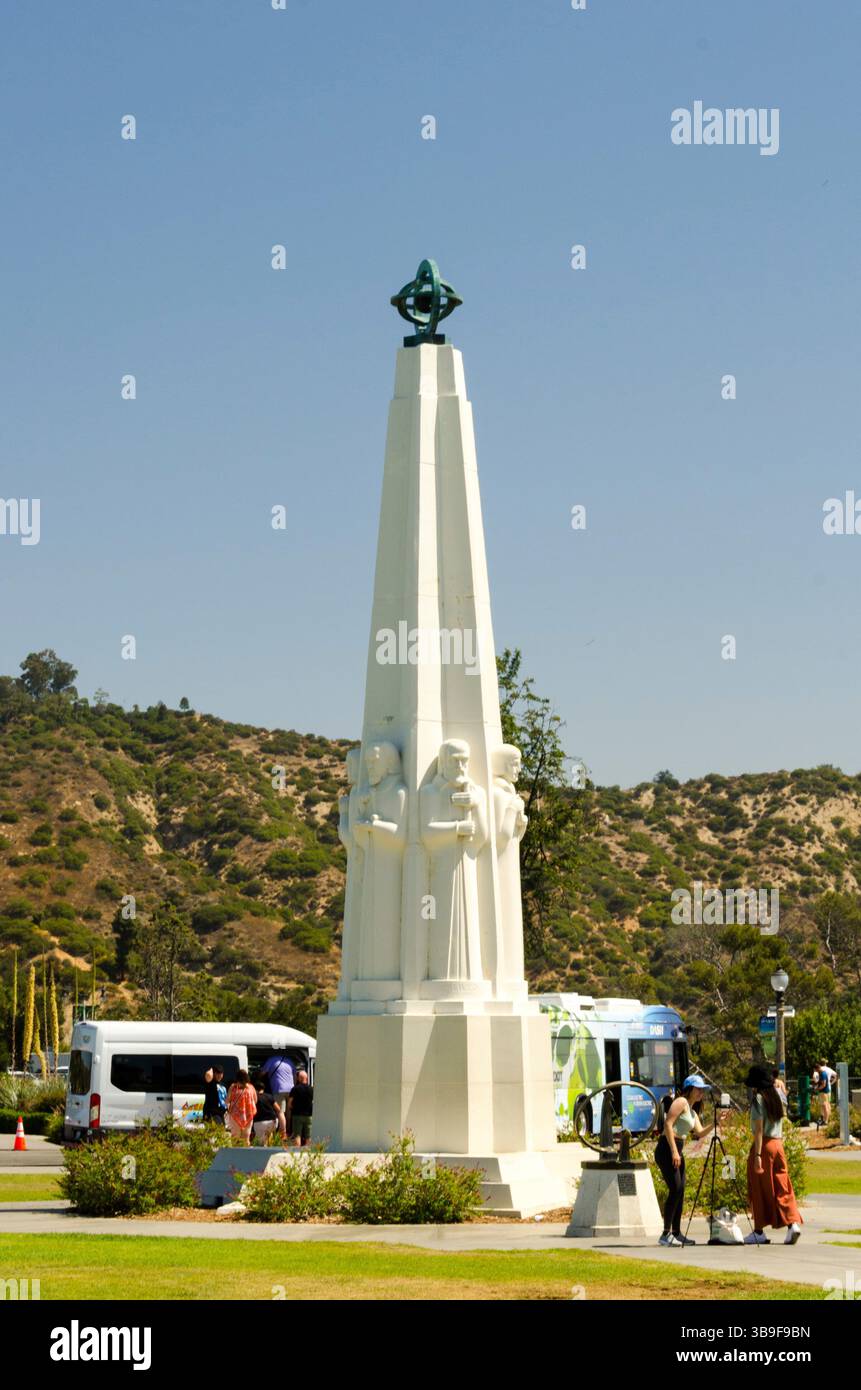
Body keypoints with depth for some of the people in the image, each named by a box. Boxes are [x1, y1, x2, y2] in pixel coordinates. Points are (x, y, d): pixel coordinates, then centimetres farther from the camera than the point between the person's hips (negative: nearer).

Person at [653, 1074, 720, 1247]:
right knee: (675, 1189, -14)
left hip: (677, 1151, 10)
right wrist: (674, 1151, -21)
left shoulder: (692, 1112, 23)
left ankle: (676, 1233, 14)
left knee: (680, 1191, 9)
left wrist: (713, 1125, -4)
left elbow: (699, 1133, 12)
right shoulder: (681, 1102, -5)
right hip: (667, 1149, -10)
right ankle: (666, 1234, -14)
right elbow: (668, 1124, -15)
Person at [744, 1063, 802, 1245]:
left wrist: (757, 1155, -17)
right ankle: (793, 1223, -8)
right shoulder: (777, 1095, 10)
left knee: (759, 1189, 2)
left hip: (764, 1144, -7)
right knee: (782, 1187, 7)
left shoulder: (758, 1098, -11)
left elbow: (759, 1128, -15)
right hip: (778, 1144, 7)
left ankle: (759, 1232, 5)